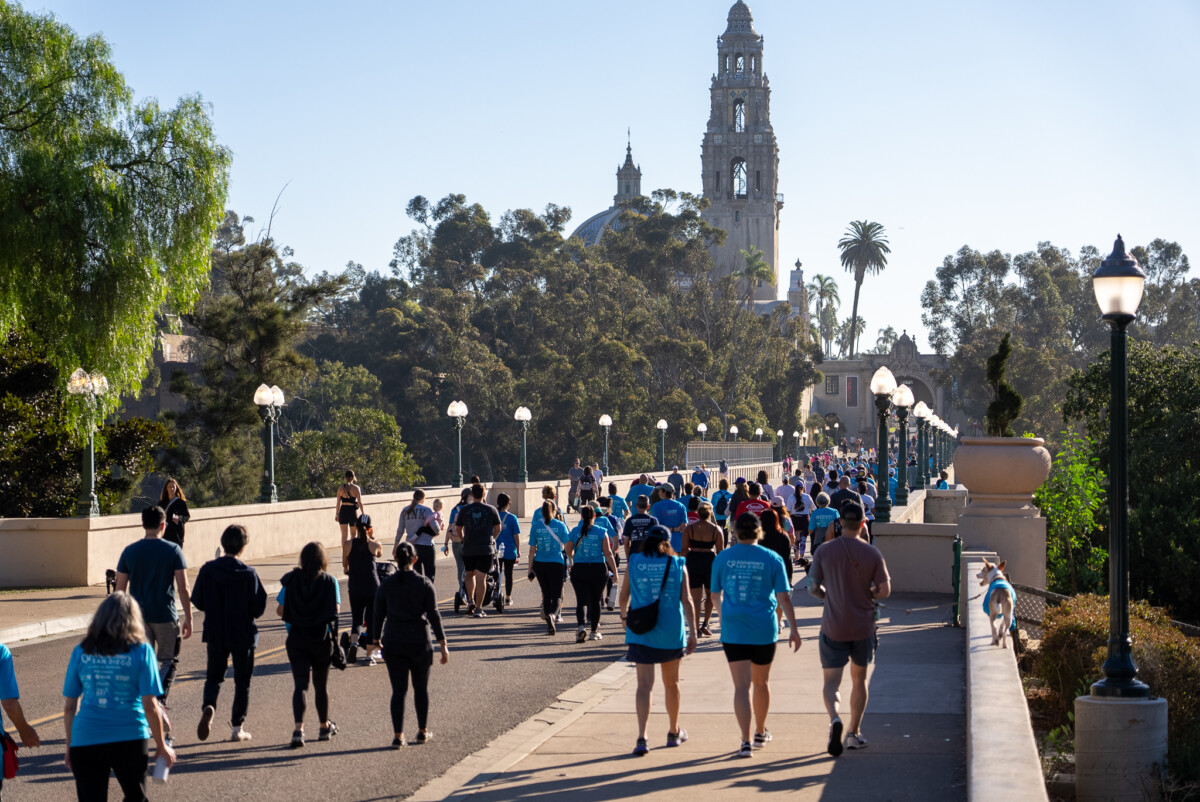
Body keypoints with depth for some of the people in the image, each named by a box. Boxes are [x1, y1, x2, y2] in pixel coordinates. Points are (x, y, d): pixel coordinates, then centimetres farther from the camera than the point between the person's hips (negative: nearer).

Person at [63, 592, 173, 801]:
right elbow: (150, 706, -6)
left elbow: (68, 708, 8)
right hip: (130, 739, -1)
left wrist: (70, 746, 20)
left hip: (85, 740, 1)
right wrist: (162, 745, 6)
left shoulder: (81, 652, 5)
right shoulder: (140, 651, -2)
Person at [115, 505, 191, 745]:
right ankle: (160, 702, -12)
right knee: (168, 661, 11)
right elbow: (183, 588, -7)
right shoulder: (173, 551, -4)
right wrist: (188, 618, 0)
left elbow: (120, 589, 4)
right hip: (165, 616, -2)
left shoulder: (130, 552, 2)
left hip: (138, 616, 2)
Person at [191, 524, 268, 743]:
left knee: (214, 676, 18)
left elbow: (198, 602, -2)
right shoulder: (248, 573, -14)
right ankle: (237, 728, 12)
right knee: (242, 681, 11)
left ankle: (208, 707, -11)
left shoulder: (208, 570, -7)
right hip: (243, 635, -2)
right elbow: (258, 608, -12)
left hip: (215, 633, 2)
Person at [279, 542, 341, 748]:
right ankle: (324, 727, 31)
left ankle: (299, 729, -20)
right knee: (321, 684, 16)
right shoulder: (330, 581, -6)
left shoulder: (292, 580, -2)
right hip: (322, 639, 0)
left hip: (296, 639, 0)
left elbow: (280, 610, -2)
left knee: (300, 684, -2)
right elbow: (335, 609, -12)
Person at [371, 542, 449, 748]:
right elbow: (433, 615, -7)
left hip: (393, 643, 1)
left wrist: (376, 640, 16)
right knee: (421, 688, 15)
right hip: (420, 642, -1)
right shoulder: (424, 583, -6)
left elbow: (379, 615, 3)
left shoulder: (387, 584, -1)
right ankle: (422, 732, 25)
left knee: (398, 690, 3)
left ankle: (398, 735, -6)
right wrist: (443, 644, -4)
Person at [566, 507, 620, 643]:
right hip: (598, 569, 0)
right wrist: (615, 572, -2)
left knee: (581, 600, -1)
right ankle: (594, 630, 21)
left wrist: (572, 560, 34)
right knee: (595, 600, 13)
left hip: (579, 569, 0)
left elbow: (569, 551, 11)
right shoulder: (601, 532, -4)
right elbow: (608, 553, -6)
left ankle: (581, 626, -25)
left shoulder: (575, 532, -1)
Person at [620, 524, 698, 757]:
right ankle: (674, 733, 32)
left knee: (644, 685, -3)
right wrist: (692, 632, -1)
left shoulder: (634, 563, -1)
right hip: (672, 632, 1)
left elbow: (624, 596, 4)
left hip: (641, 631, -1)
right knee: (671, 683, 18)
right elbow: (686, 600, -4)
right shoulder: (677, 565, 0)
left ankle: (642, 737, -18)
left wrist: (624, 616, 24)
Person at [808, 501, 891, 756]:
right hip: (863, 626, 1)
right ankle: (854, 733, 22)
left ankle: (834, 719, -26)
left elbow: (813, 587, -2)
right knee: (859, 679, 17)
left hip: (833, 627, -1)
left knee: (831, 681, 3)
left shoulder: (824, 552, -5)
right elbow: (885, 590, -6)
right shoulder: (872, 553, -7)